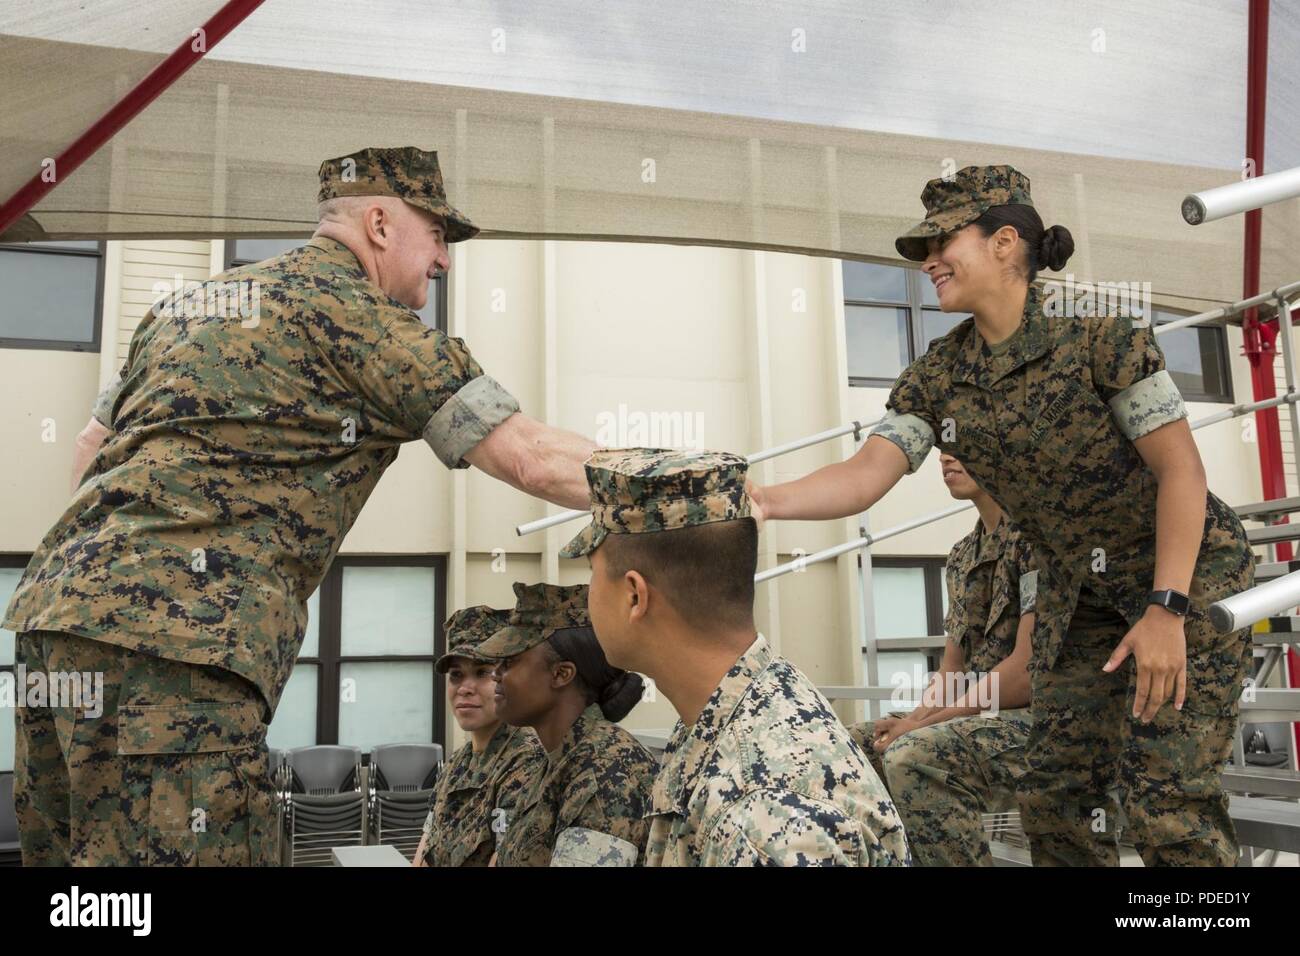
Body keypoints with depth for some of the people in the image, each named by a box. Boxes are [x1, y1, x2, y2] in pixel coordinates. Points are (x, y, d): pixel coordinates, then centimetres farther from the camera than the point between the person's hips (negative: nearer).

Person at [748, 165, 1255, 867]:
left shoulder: (1102, 340, -17)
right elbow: (866, 474, -15)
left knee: (1167, 796, -11)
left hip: (1188, 573, -5)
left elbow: (1180, 468, -17)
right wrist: (762, 501, -32)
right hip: (1078, 594, 5)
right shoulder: (934, 380, -3)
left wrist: (1167, 608, -23)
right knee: (1053, 795, 3)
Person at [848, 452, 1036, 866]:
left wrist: (922, 722, -14)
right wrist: (915, 720, -6)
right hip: (977, 718, 9)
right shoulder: (961, 554, 16)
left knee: (913, 756, -31)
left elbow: (1028, 669, -18)